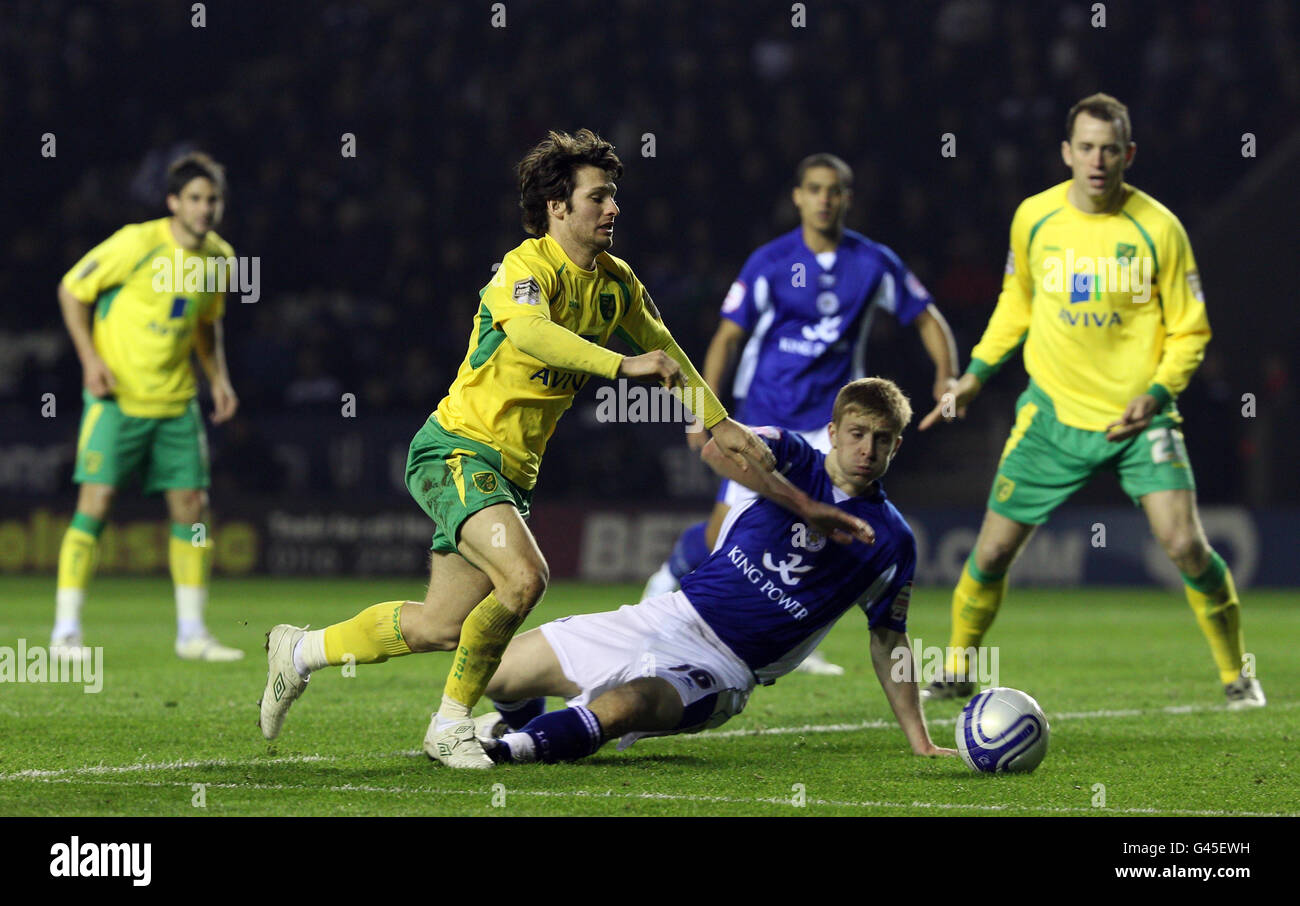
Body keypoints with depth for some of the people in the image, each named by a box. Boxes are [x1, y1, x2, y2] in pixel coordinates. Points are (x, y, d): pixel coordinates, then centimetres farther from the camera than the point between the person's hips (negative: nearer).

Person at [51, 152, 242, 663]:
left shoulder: (220, 257, 4)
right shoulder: (138, 244, -14)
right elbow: (72, 290, -6)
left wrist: (219, 378, 8)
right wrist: (91, 358, -14)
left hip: (177, 400, 5)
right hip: (117, 396, -5)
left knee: (191, 508, 1)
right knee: (95, 504, -11)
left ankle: (191, 633, 9)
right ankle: (66, 631, -5)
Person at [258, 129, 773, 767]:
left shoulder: (614, 280, 8)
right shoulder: (528, 266, -18)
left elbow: (663, 349, 21)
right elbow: (528, 331, -39)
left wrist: (718, 423, 16)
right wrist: (623, 364, -46)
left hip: (511, 472, 9)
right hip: (456, 451, -9)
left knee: (442, 626, 6)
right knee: (523, 576, -28)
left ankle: (300, 650, 27)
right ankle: (450, 726, -10)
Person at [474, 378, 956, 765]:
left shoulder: (892, 542, 2)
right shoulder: (794, 459, 0)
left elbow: (889, 639, 12)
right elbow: (718, 449, -22)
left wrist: (921, 742, 7)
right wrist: (808, 508, -28)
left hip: (724, 668, -3)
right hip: (674, 616, 3)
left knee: (621, 706, -38)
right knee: (490, 674, 1)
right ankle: (521, 720, 32)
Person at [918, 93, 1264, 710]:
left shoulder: (1157, 228, -10)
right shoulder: (1033, 218, -2)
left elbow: (1189, 330, -2)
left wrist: (1155, 394, -17)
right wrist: (976, 373, 10)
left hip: (1137, 416, -2)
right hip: (1053, 410, 2)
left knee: (1184, 545, -16)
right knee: (993, 550, 0)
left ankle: (1236, 675, 4)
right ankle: (957, 671, 24)